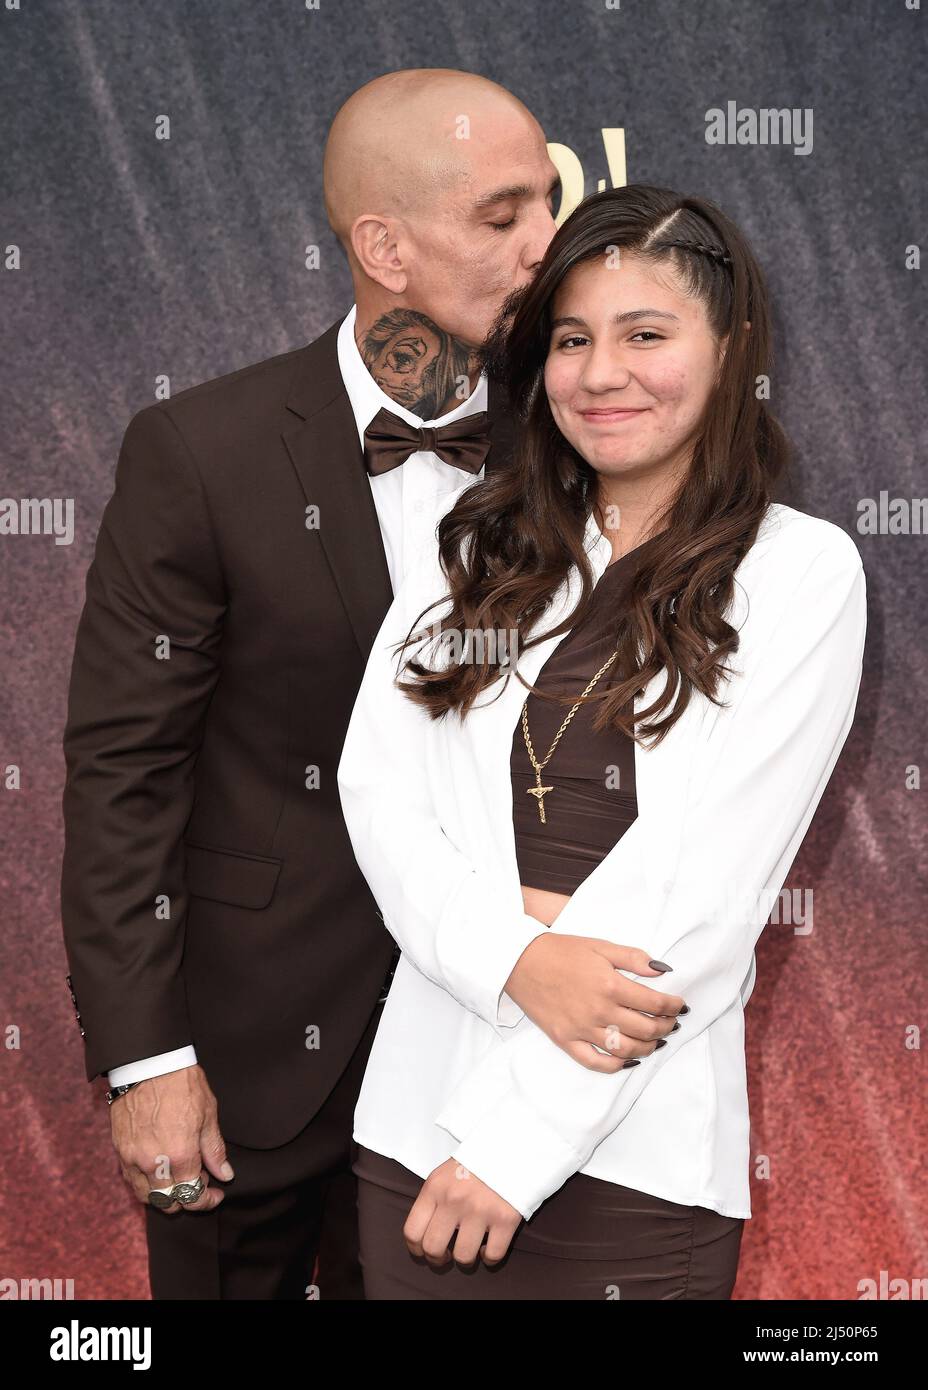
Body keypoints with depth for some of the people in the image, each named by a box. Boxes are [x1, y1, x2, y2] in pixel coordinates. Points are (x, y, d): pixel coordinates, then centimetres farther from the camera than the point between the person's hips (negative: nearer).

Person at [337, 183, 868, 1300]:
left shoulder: (802, 570, -4)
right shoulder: (478, 544, 8)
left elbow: (713, 880, -11)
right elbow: (376, 778, -1)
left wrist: (514, 1140, -13)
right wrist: (518, 957, -19)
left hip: (636, 1148, -3)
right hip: (419, 1110, 3)